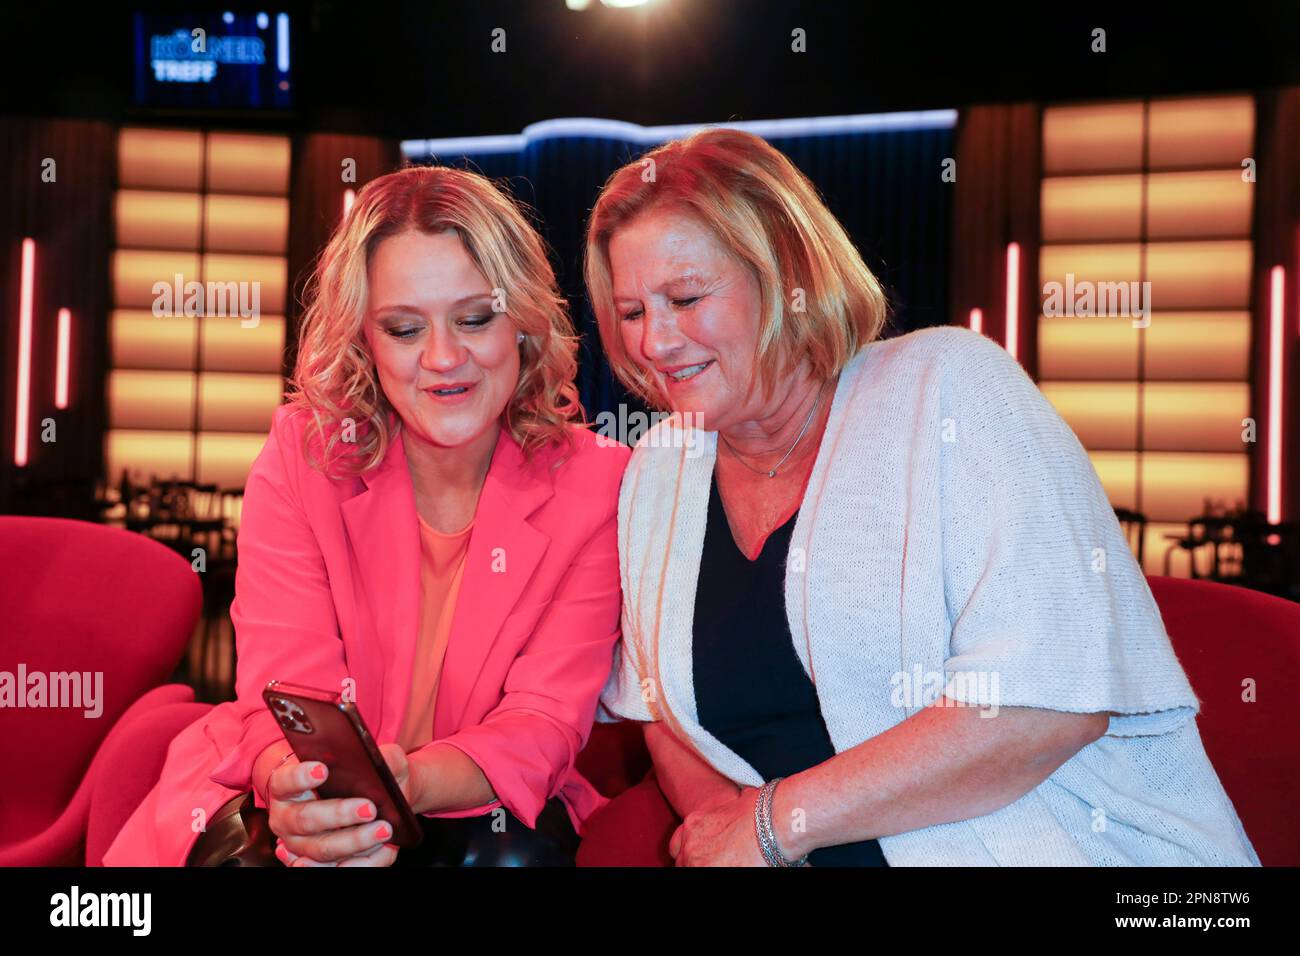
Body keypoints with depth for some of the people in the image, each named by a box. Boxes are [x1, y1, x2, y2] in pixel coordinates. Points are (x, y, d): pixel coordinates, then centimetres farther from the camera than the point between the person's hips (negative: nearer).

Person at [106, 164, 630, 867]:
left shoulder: (592, 484, -10)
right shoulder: (304, 454, -10)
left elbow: (544, 719, -15)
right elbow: (288, 693, -15)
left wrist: (409, 784, -37)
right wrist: (297, 793, -41)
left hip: (486, 804, 1)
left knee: (518, 852, -32)